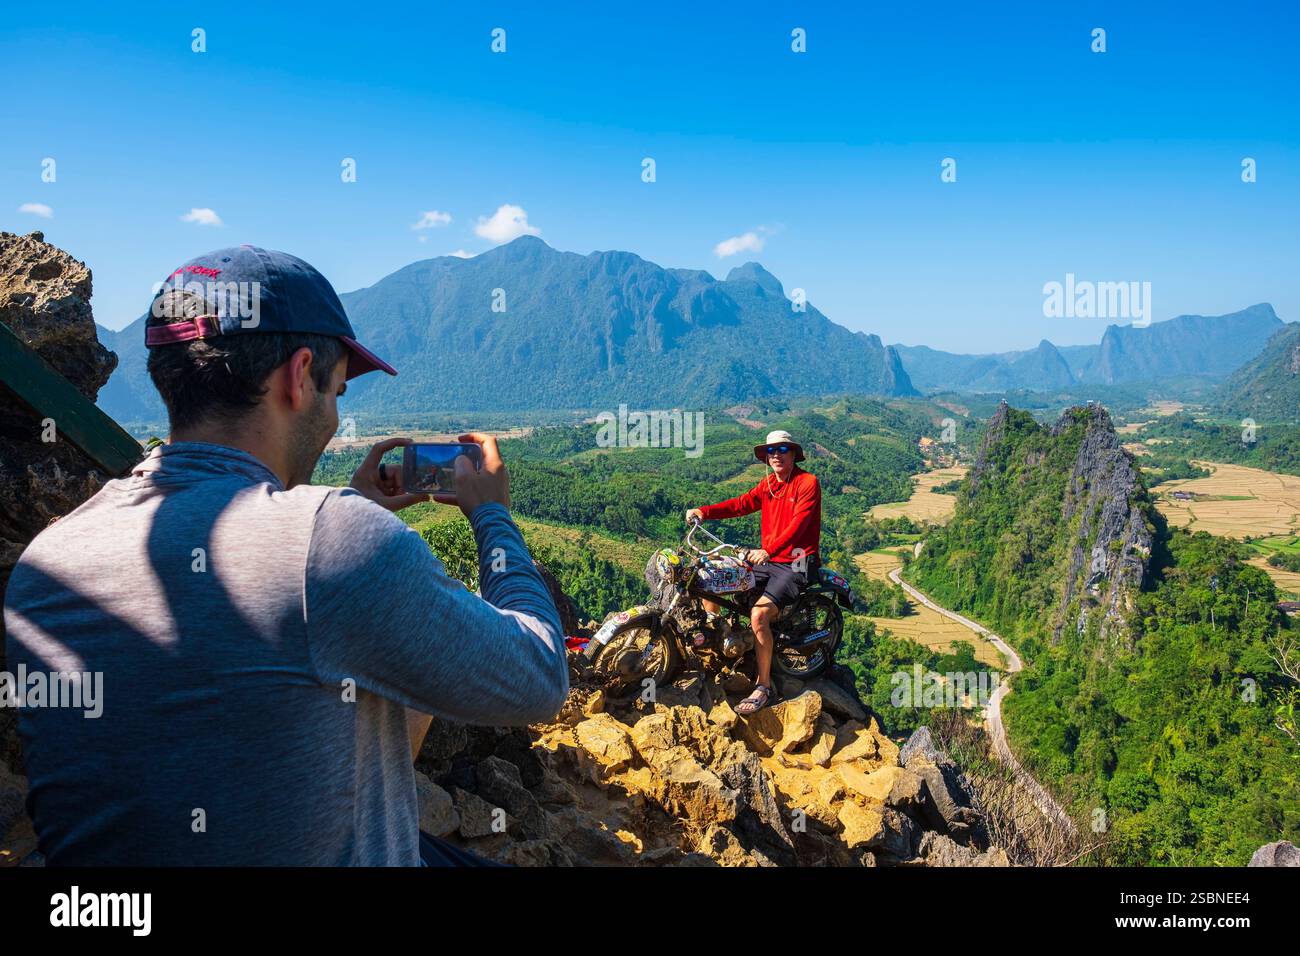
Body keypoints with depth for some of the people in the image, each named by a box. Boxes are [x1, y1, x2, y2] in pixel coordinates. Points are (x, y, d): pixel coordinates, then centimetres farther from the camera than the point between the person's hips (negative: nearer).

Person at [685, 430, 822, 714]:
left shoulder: (807, 482, -10)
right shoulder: (768, 484, 14)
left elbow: (797, 525, -23)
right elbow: (742, 504, 1)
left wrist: (768, 550, -37)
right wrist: (704, 512, -14)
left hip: (796, 565, -8)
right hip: (768, 560, 8)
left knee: (759, 614, -28)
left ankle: (764, 688, -17)